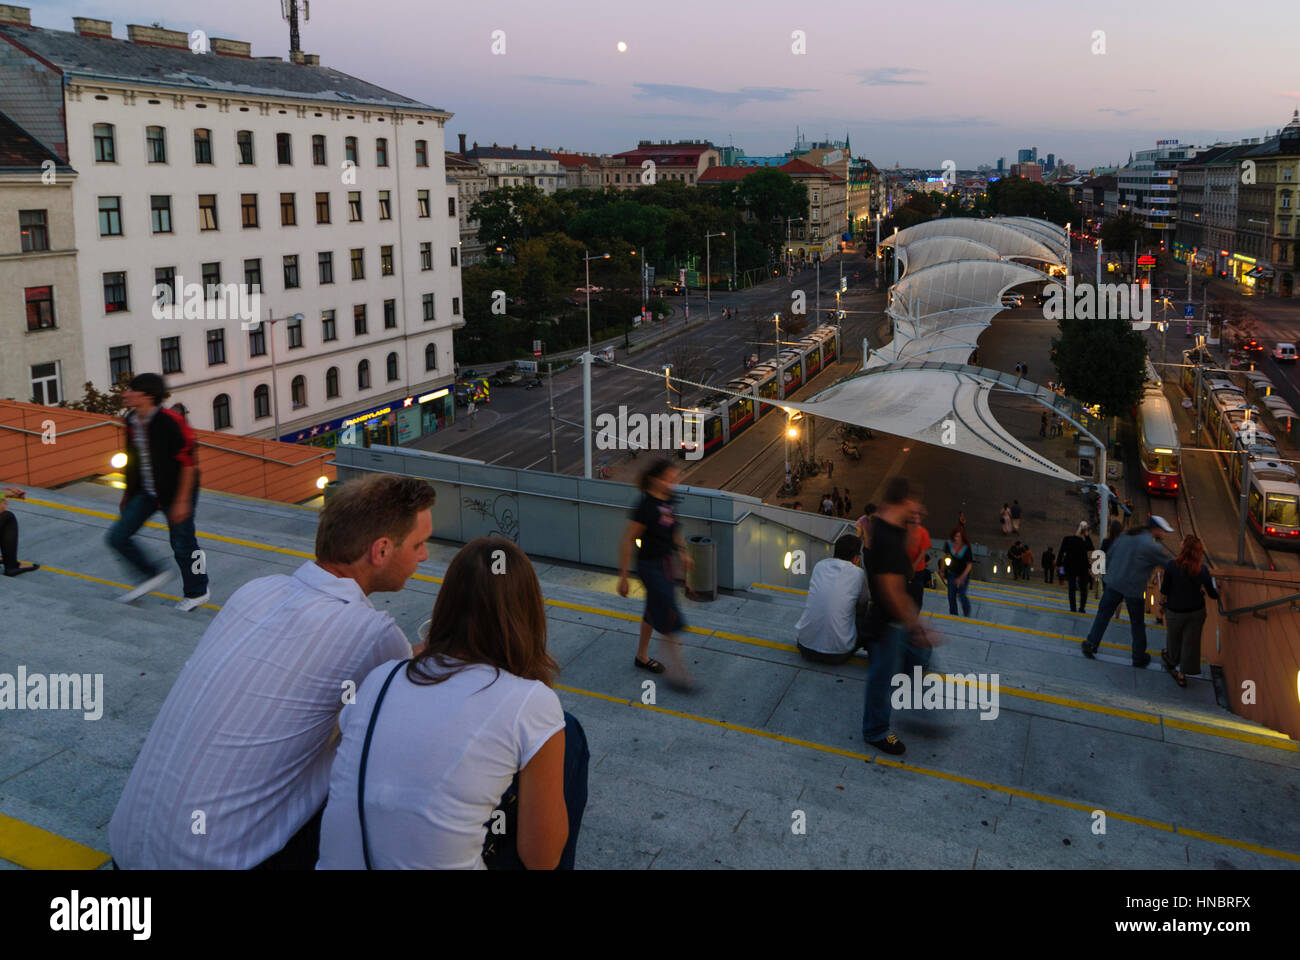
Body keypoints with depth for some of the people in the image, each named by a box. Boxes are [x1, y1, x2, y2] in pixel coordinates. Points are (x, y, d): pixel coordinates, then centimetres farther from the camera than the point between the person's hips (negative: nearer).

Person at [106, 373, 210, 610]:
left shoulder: (171, 422, -22)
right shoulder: (132, 422, 2)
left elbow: (189, 462, -20)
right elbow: (132, 460, 15)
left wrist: (182, 501, -21)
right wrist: (128, 495, 19)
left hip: (175, 493, -7)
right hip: (145, 493, 7)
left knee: (182, 545, 2)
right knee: (118, 536, 2)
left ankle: (197, 593, 24)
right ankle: (153, 575, 22)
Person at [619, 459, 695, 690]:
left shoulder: (667, 501, 2)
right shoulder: (646, 506, -23)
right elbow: (628, 542, -18)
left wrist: (682, 551, 11)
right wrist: (623, 576, -16)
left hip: (666, 563, 9)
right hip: (650, 566, -9)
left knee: (654, 612, 22)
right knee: (669, 620, -8)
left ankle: (642, 656, 40)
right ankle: (679, 673, -3)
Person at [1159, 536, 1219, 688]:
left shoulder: (1171, 566, -23)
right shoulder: (1203, 569, -17)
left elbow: (1164, 590, -14)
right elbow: (1213, 594, -6)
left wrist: (1162, 602, 7)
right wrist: (1217, 591, 18)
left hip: (1175, 611, -1)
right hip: (1197, 611, 1)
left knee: (1173, 636, 24)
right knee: (1190, 642, 14)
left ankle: (1171, 660, 49)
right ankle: (1182, 674, 23)